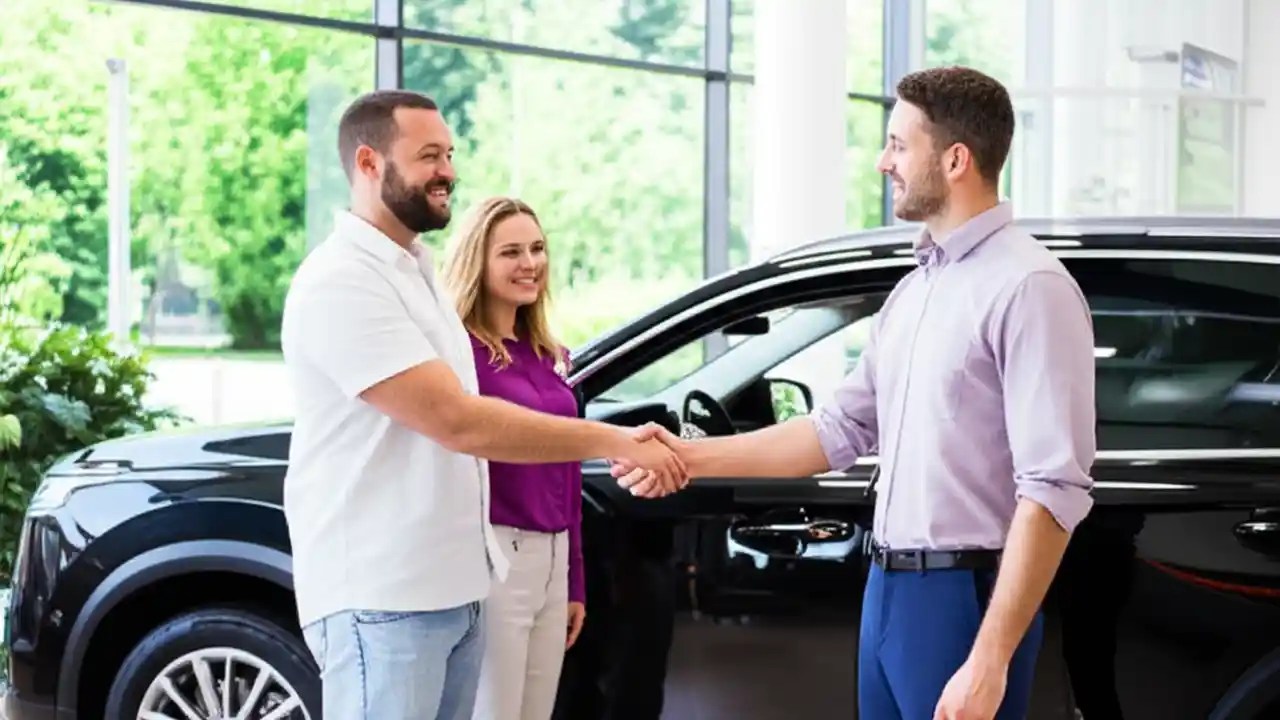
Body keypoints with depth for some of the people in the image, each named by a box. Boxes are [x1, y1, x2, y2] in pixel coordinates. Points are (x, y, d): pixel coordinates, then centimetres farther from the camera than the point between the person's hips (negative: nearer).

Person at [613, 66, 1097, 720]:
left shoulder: (1026, 286, -15)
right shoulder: (913, 289, 14)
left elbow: (1054, 490, -20)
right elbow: (841, 428, 18)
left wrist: (991, 659, -24)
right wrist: (695, 456, 10)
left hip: (964, 594, -8)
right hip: (888, 589, 9)